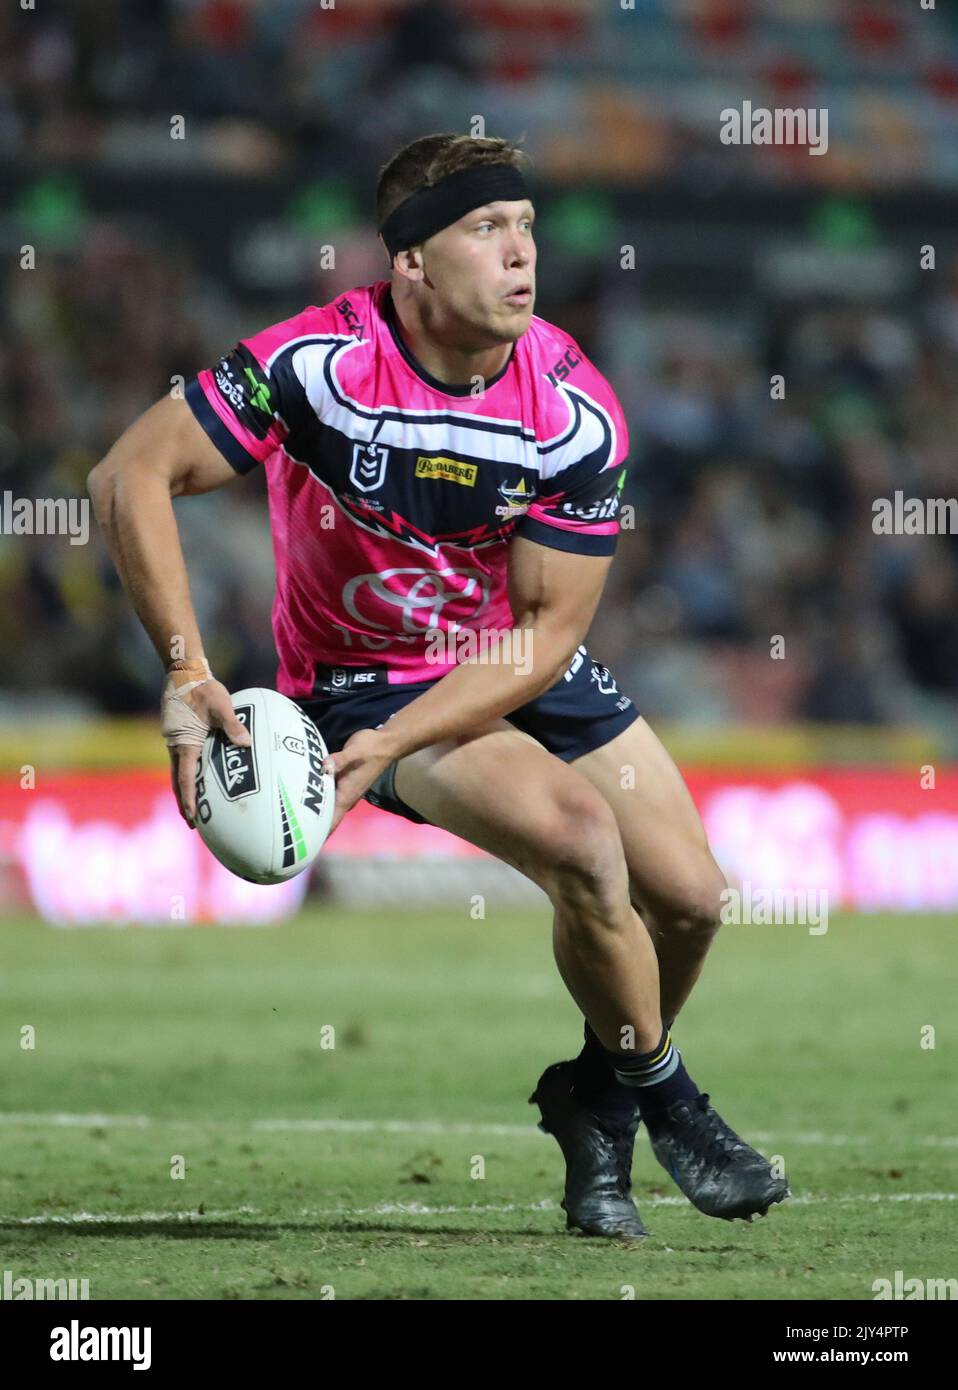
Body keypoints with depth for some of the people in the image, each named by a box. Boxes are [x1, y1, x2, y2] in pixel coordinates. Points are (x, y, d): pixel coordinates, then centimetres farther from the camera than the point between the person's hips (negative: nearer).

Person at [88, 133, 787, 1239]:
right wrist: (187, 673, -33)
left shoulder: (577, 412, -18)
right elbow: (131, 475, -25)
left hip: (526, 671, 4)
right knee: (579, 837, -25)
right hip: (362, 678, -4)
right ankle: (662, 1096, 0)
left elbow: (544, 634, -17)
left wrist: (390, 743, -28)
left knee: (687, 897, -2)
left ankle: (597, 1105, 27)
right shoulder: (320, 362, -26)